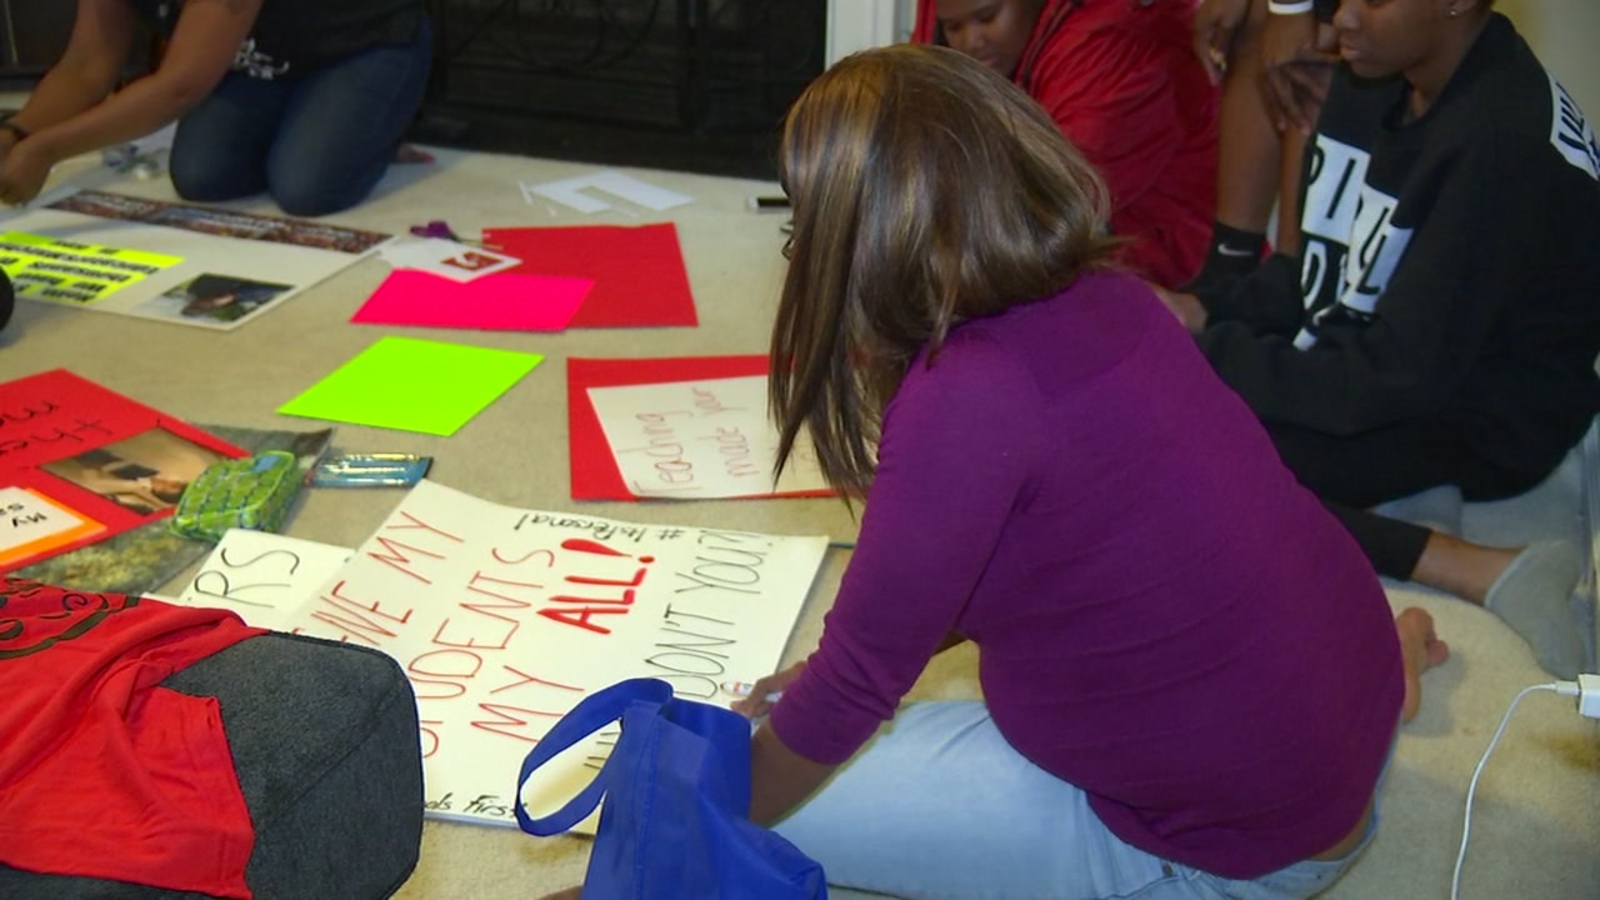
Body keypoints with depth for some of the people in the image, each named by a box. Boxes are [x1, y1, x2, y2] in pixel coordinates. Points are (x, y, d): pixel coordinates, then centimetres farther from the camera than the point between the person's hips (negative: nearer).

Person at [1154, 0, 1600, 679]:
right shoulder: (1375, 76, 0)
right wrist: (1206, 313, -8)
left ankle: (1470, 571, -22)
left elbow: (1399, 376, -27)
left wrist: (1204, 355, -25)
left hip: (1482, 420, -9)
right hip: (1368, 356, 9)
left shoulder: (1505, 146, -26)